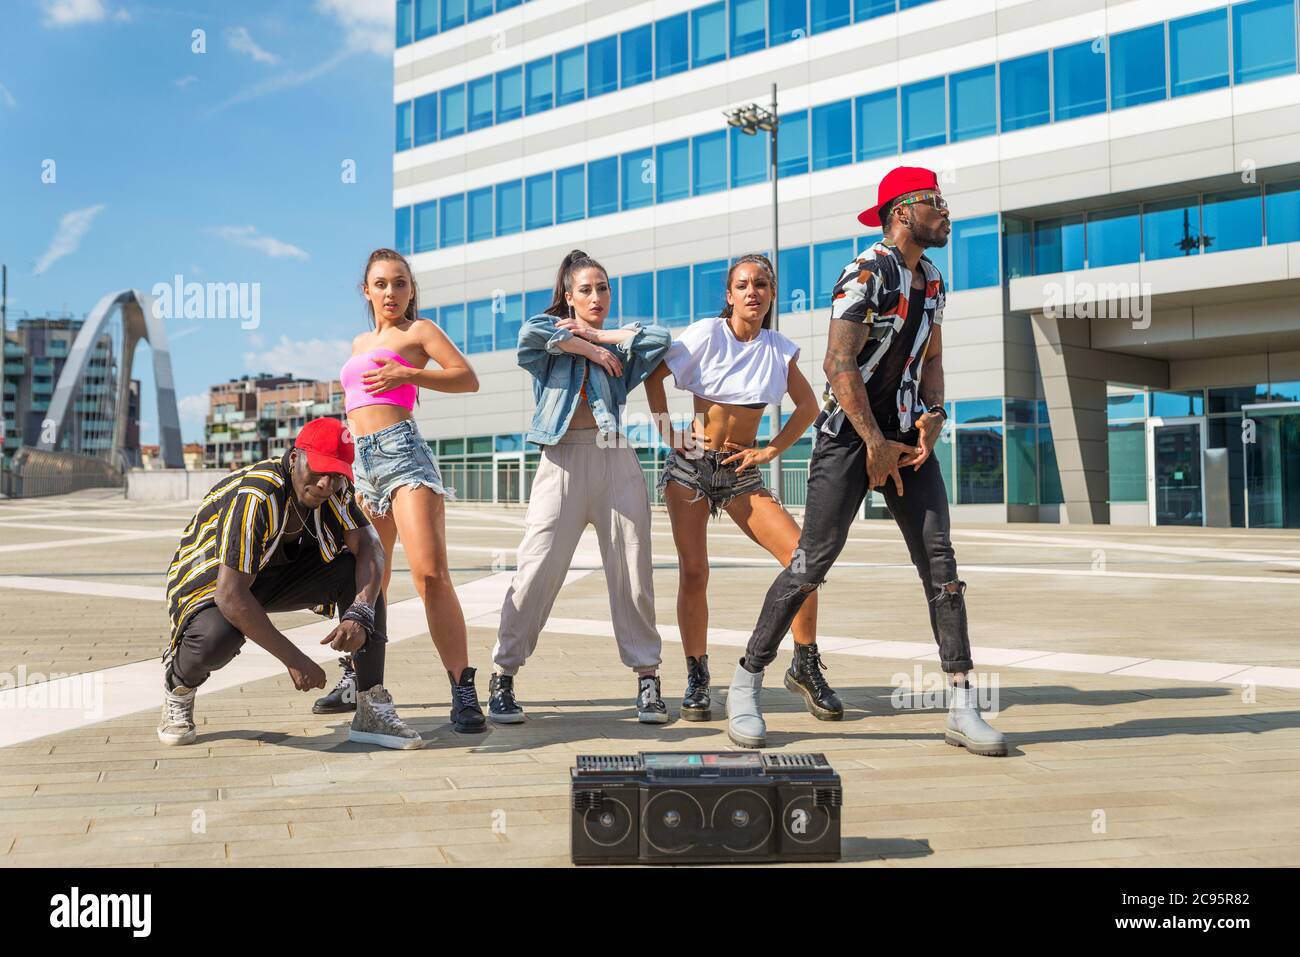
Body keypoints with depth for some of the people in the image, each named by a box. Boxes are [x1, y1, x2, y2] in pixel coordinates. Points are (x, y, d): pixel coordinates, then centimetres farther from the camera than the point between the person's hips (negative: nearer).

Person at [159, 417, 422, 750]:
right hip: (209, 578, -6)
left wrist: (360, 615, -35)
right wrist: (295, 660, -34)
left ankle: (372, 710, -14)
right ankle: (179, 682, -1)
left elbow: (370, 547, -16)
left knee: (360, 572, -17)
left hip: (276, 575, 6)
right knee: (218, 637, -40)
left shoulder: (332, 489, -12)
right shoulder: (254, 497, -33)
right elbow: (230, 596, -37)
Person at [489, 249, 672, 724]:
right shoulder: (550, 338, 15)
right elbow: (531, 333, -10)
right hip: (564, 461, -2)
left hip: (617, 460, 2)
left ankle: (646, 677, 6)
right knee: (538, 570, -9)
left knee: (632, 573, -1)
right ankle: (503, 676, 0)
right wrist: (587, 347, -3)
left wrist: (597, 333, 2)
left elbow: (660, 338, 1)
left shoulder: (619, 347, 20)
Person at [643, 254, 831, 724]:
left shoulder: (779, 349, 3)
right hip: (691, 466, -2)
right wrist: (668, 432, -4)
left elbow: (808, 406, 14)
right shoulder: (707, 334, -6)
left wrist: (771, 450, 3)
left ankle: (805, 667, 0)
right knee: (693, 572, -8)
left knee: (803, 555, -14)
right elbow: (653, 375, 1)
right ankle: (696, 680, 7)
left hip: (741, 473, 2)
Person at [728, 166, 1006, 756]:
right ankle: (745, 684, 6)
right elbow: (839, 363, -18)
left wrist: (934, 414, 2)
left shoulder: (932, 283, 15)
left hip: (906, 436, 7)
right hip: (850, 434, -7)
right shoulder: (868, 273, -11)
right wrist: (875, 444, -17)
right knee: (813, 563, -9)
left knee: (940, 563, -1)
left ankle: (962, 709, 3)